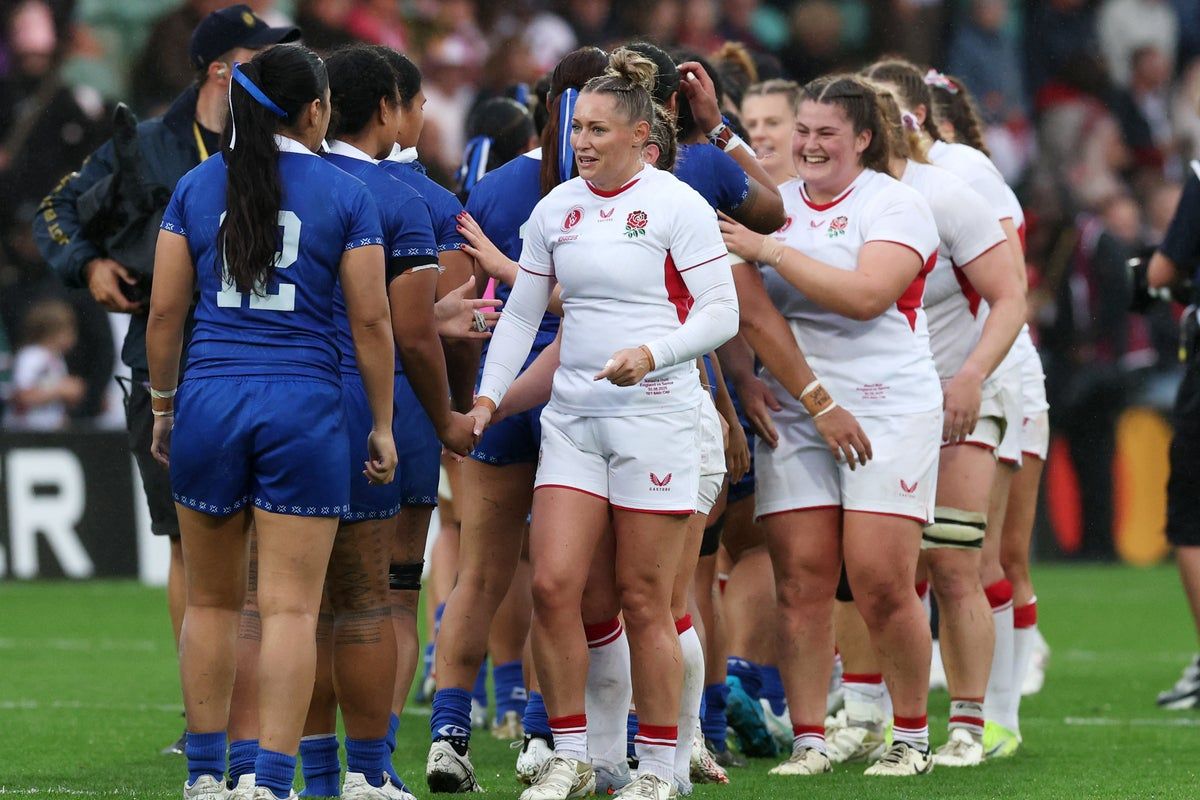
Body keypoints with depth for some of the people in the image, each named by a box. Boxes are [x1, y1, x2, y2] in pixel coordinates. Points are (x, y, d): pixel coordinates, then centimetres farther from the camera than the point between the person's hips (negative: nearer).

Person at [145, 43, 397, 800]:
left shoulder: (196, 187, 5)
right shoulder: (346, 195, -1)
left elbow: (166, 311, 5)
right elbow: (371, 319, -2)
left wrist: (163, 406, 16)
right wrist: (382, 425, 6)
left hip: (211, 398, 3)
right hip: (304, 405, -3)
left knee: (211, 601, 15)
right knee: (291, 608, -2)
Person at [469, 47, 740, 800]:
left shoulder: (677, 206, -6)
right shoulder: (556, 208, 9)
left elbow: (721, 313, -8)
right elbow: (521, 314, 16)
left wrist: (650, 353, -22)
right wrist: (487, 399, 7)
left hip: (655, 413, -5)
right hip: (573, 414, 5)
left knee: (644, 599, -2)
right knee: (553, 583, -6)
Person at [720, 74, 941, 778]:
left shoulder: (894, 204, -3)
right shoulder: (778, 205, 14)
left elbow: (866, 296, -17)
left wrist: (769, 251, -17)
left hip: (887, 411, -5)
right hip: (794, 416, 5)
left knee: (881, 582, -8)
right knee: (801, 582, -2)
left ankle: (913, 737, 6)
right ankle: (808, 740, 4)